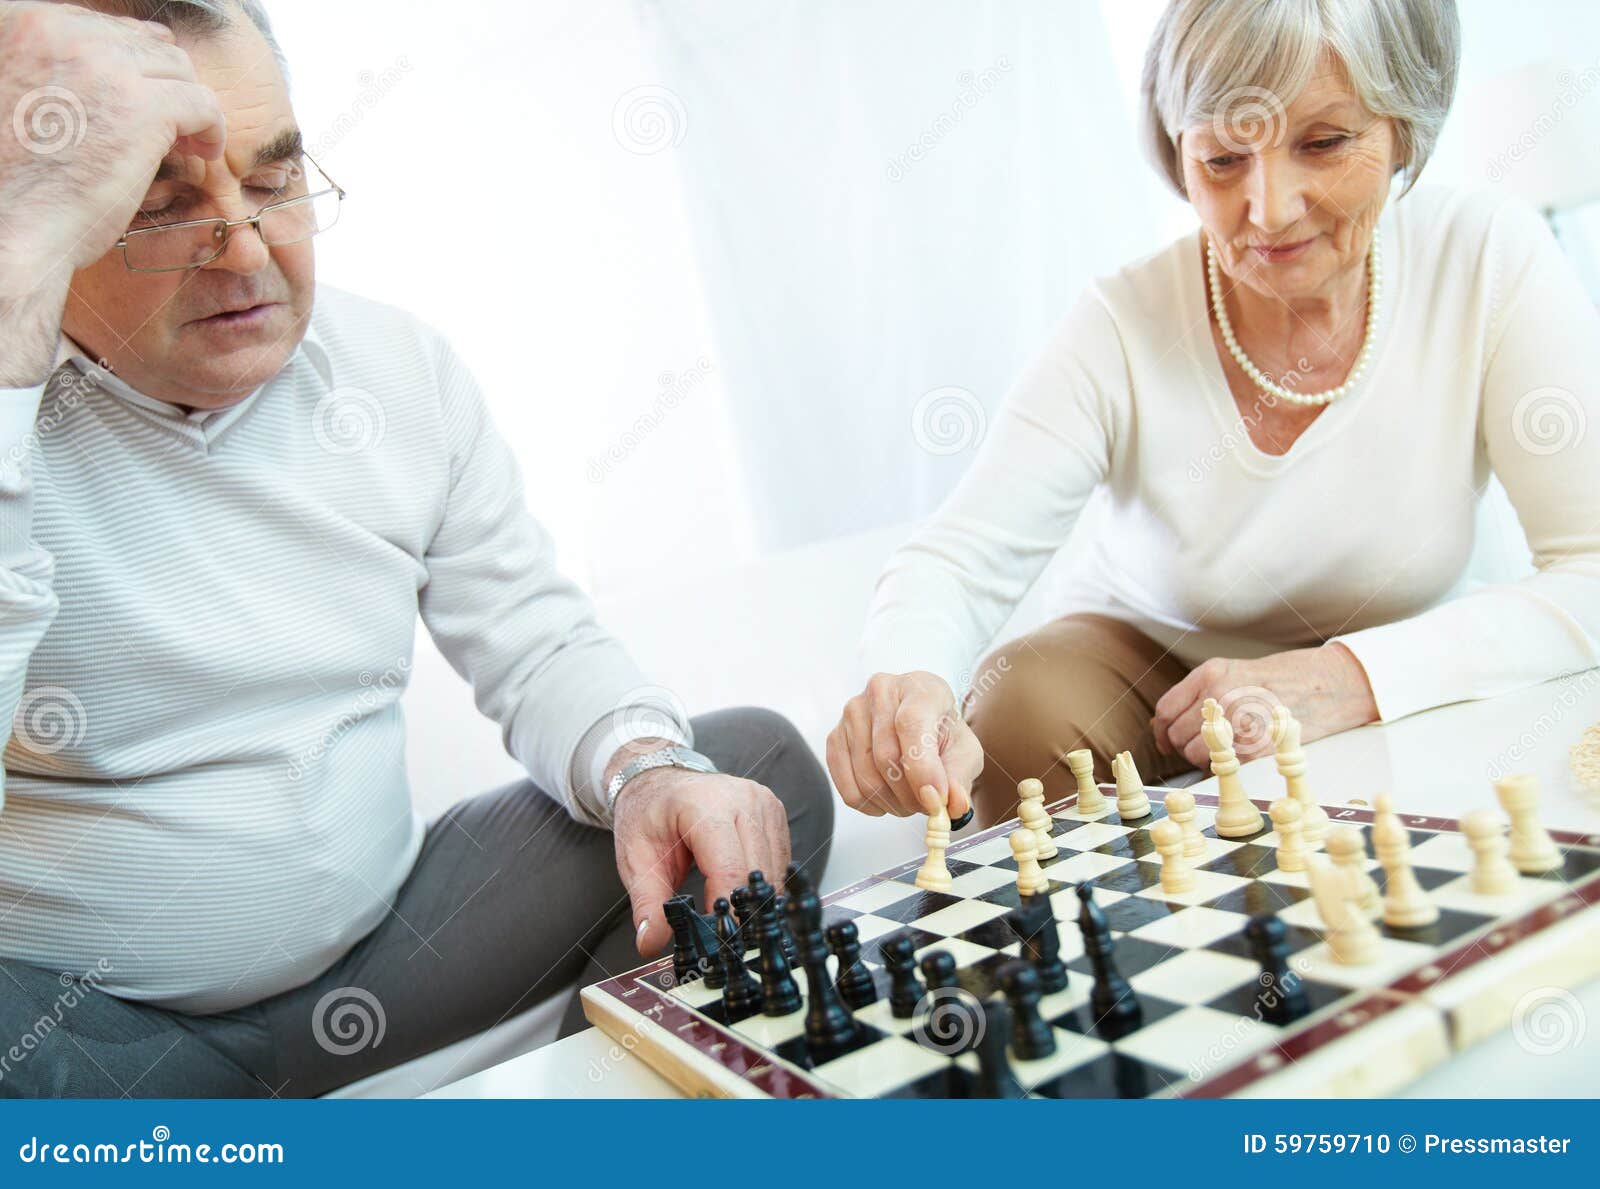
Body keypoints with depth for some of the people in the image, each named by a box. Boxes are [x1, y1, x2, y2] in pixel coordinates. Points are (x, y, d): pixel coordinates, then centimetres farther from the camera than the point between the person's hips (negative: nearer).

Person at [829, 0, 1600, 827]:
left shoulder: (1489, 259, -17)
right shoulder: (1124, 329, -20)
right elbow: (957, 562, -24)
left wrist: (1357, 676, -33)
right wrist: (910, 683, -48)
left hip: (1394, 705, 1)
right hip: (1142, 663, 0)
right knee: (1023, 704, -28)